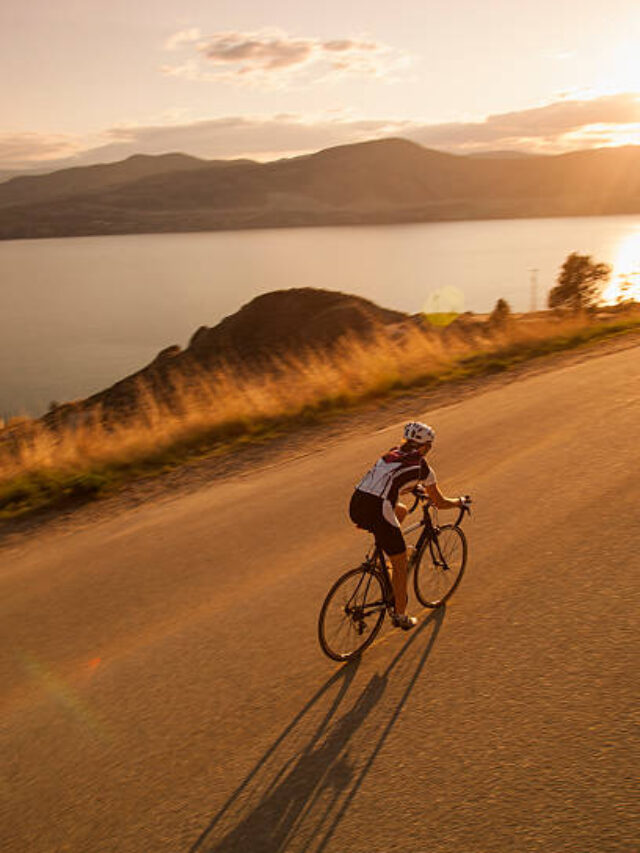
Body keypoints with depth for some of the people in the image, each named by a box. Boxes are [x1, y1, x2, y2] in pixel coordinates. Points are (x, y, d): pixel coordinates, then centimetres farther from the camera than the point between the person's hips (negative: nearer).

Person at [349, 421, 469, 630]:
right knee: (400, 564, 13)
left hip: (355, 506, 7)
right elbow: (440, 503, 17)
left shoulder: (391, 454, 24)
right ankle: (400, 616, 25)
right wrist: (460, 501, 36)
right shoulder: (421, 467, 8)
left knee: (401, 510, 33)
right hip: (377, 512, -6)